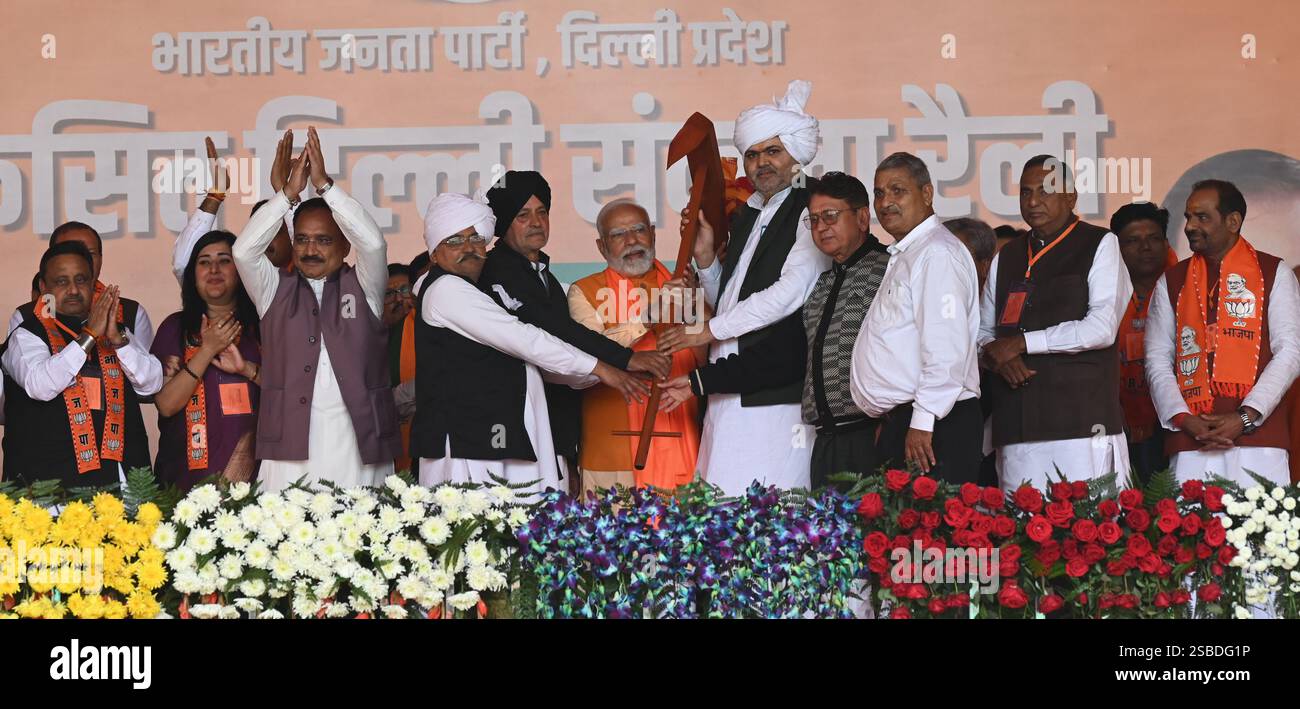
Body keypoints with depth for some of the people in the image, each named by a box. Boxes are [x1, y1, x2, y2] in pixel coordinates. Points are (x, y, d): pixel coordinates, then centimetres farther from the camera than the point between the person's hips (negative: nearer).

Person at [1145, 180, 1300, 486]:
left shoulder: (1273, 273, 9)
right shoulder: (1171, 282, 16)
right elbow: (1157, 360, 11)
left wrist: (1246, 417, -10)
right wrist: (1184, 419, -5)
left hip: (1256, 436, -2)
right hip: (1190, 440, 2)